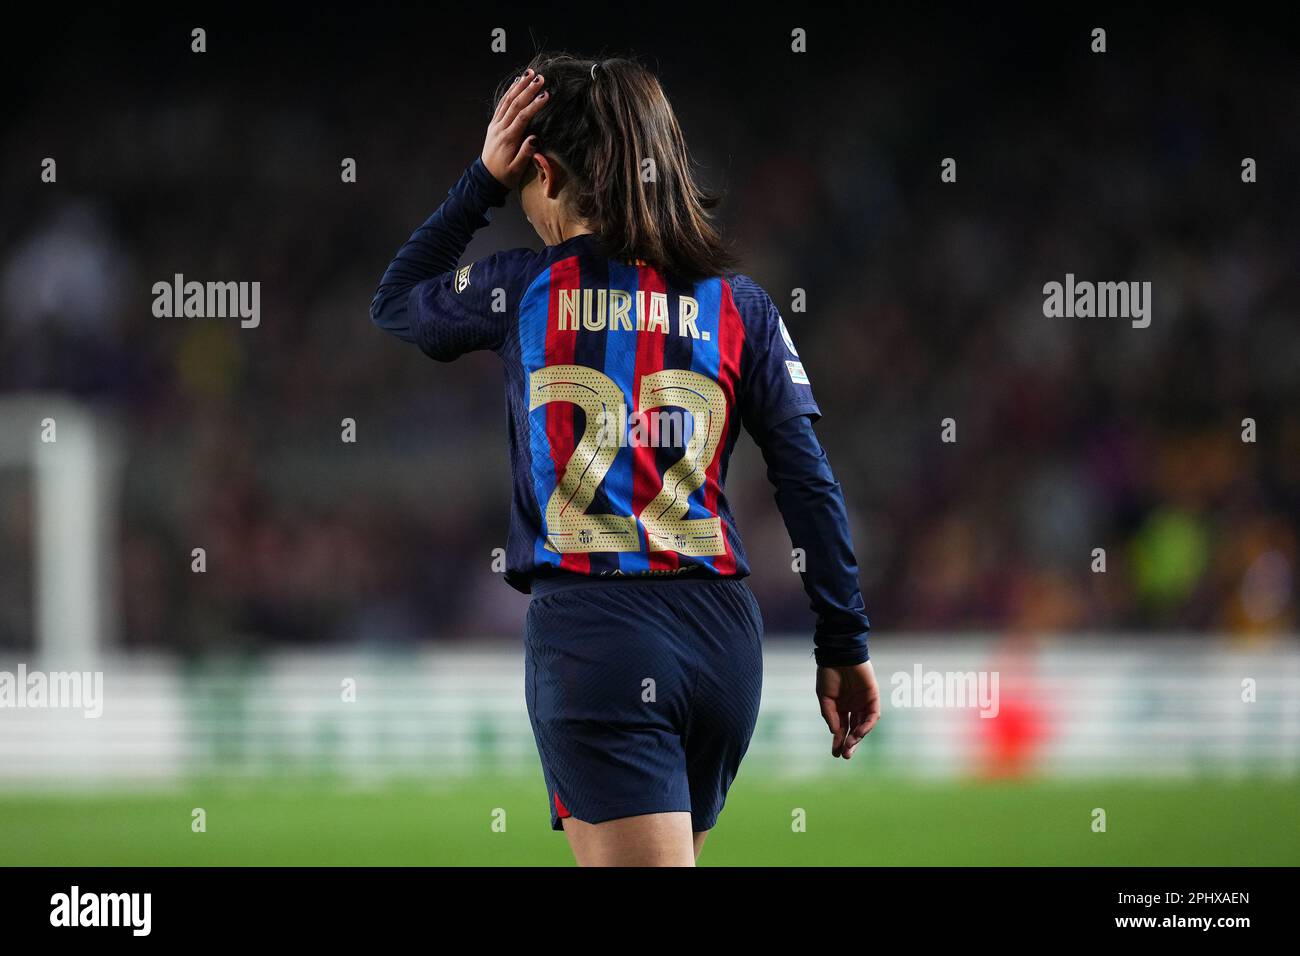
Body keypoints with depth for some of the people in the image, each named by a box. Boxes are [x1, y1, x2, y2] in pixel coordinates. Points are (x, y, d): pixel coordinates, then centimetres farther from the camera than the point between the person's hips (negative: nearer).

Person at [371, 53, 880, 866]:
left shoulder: (523, 290, 0)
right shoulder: (738, 304, 6)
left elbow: (394, 305, 21)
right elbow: (810, 485, 3)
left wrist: (482, 180, 16)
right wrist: (846, 646, 9)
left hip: (591, 630, -4)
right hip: (725, 633, 4)